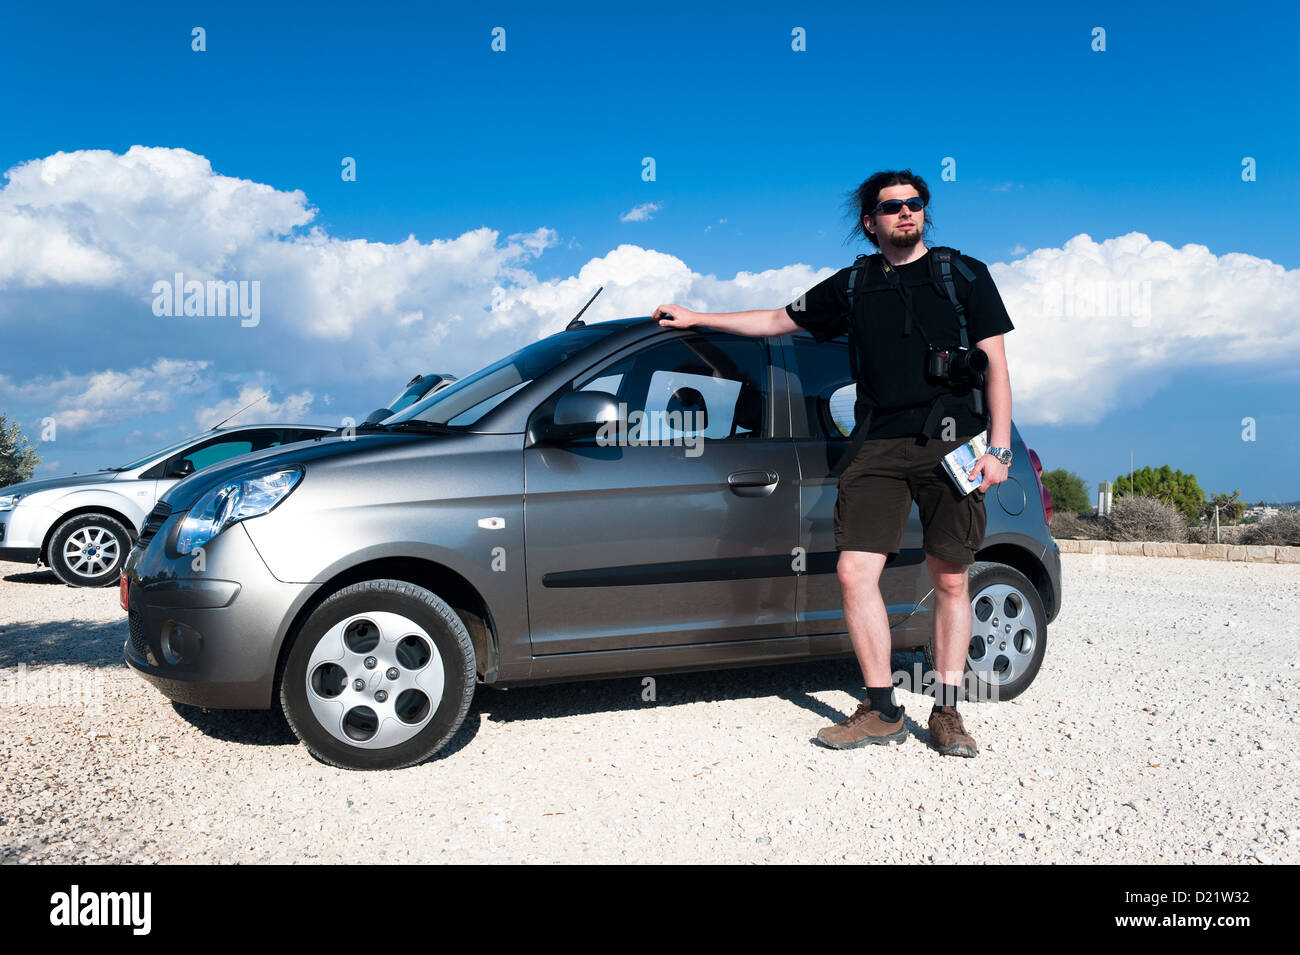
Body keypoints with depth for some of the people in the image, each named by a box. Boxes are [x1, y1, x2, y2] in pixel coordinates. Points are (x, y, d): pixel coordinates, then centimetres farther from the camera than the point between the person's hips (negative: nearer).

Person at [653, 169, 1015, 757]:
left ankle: (946, 712, 13)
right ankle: (881, 710, 4)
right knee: (854, 571, -8)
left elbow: (995, 365, 7)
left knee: (950, 580, -1)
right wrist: (695, 318, 26)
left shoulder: (965, 275, 10)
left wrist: (999, 447, -4)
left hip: (951, 442, -2)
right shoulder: (852, 284, 18)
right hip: (877, 443, 2)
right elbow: (779, 320, 27)